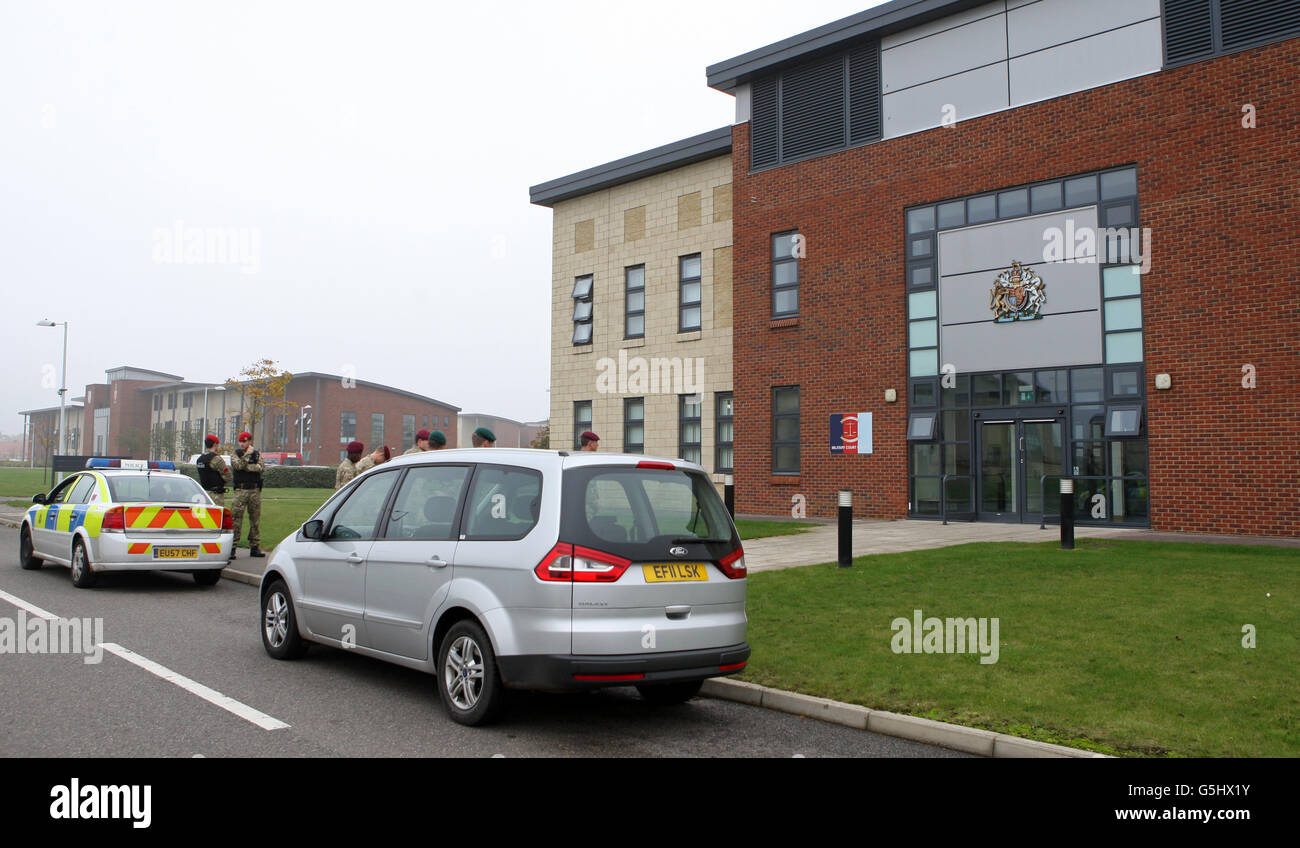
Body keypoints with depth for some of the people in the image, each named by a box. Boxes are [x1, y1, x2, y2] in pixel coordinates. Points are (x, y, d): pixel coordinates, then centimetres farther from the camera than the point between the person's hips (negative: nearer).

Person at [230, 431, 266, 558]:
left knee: (255, 518, 6)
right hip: (241, 490, -2)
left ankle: (254, 547, 13)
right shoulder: (237, 454, 7)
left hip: (255, 490, 2)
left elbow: (262, 468, -6)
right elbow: (238, 465, -14)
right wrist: (247, 454, -15)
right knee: (237, 518, -8)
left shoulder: (257, 454, 10)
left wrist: (247, 467, -10)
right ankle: (232, 547, -6)